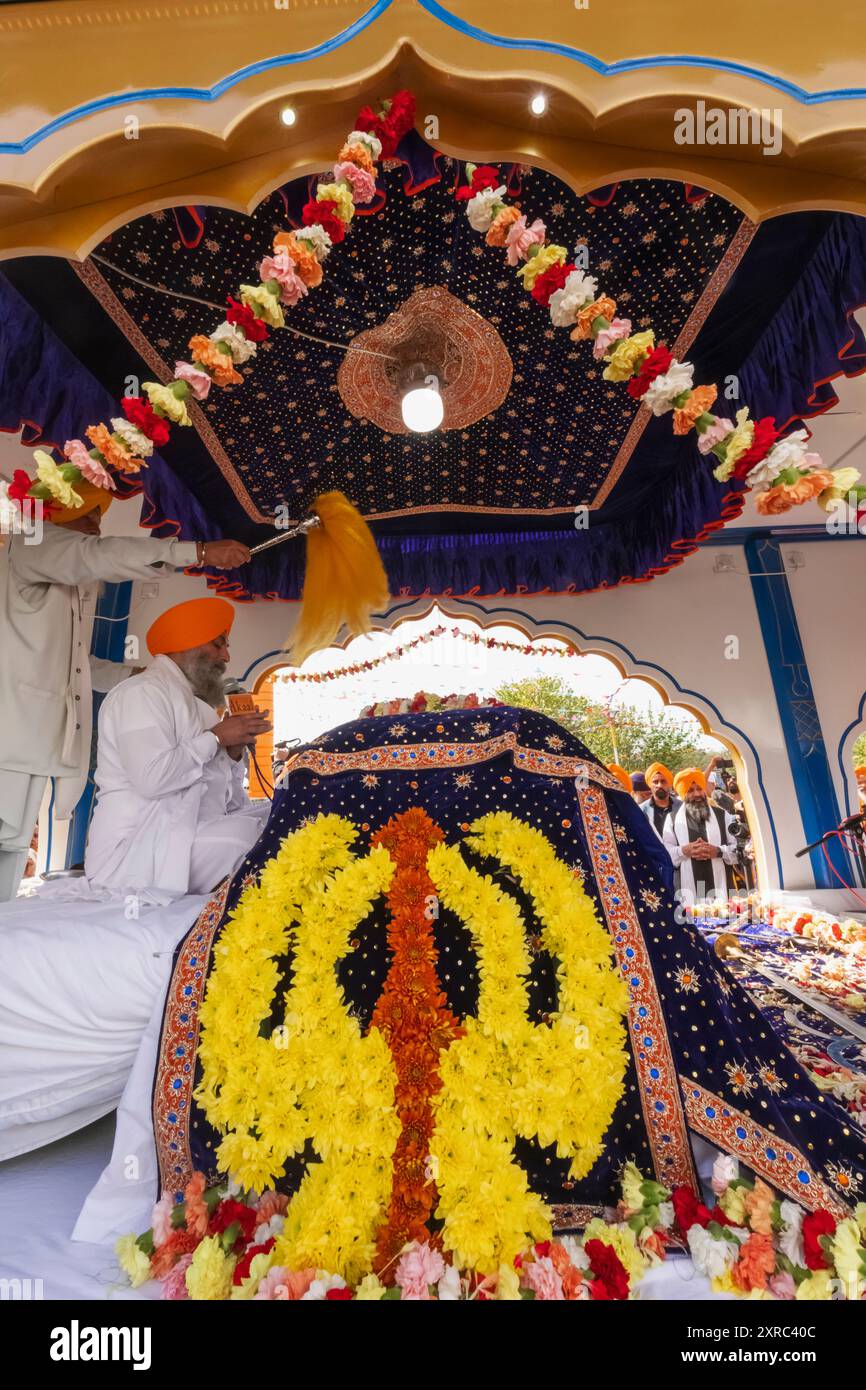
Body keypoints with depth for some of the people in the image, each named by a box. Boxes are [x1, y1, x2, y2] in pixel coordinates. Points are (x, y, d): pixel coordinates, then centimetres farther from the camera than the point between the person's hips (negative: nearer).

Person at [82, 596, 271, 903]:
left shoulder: (194, 704, 18)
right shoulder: (142, 692, -7)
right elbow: (152, 778, -24)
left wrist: (233, 752, -2)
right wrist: (215, 738, -13)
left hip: (189, 837, 8)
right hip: (133, 850, -8)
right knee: (254, 833, -25)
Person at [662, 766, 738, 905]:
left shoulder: (722, 815, 11)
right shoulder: (673, 819, 8)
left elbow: (739, 848, 7)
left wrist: (718, 851, -10)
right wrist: (683, 851, -13)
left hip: (719, 889, 1)